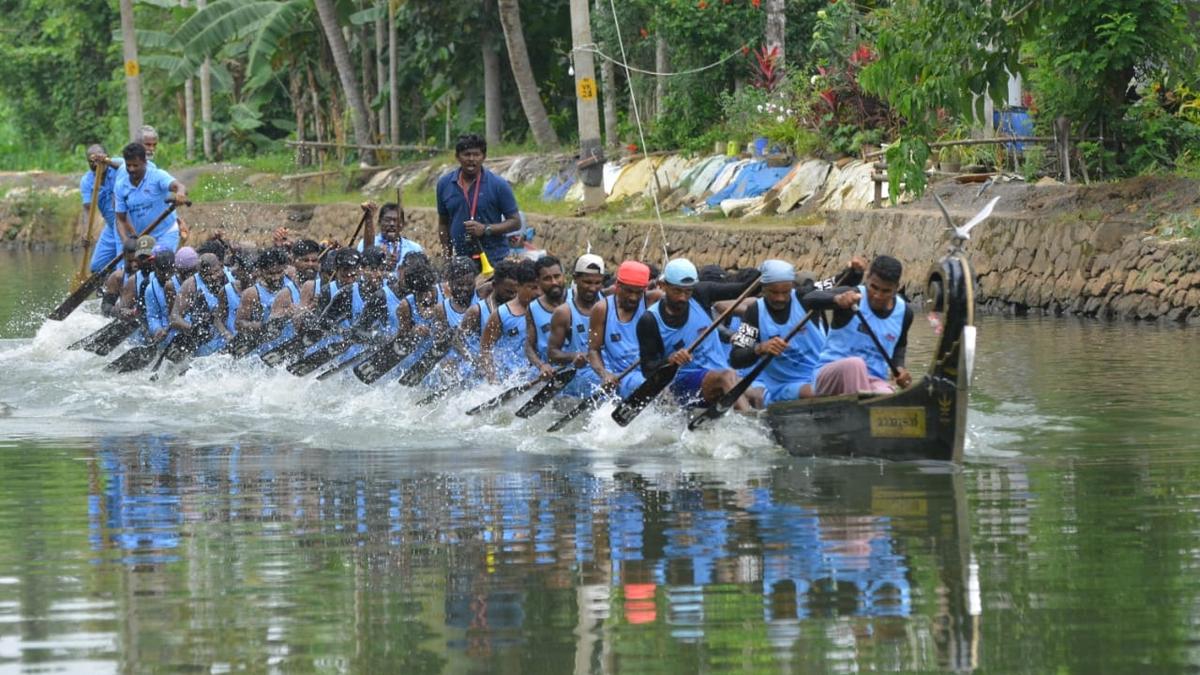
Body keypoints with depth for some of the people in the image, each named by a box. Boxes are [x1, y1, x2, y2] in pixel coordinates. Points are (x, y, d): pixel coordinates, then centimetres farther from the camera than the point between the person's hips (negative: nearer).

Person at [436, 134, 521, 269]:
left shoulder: (498, 185, -3)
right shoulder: (445, 184, 8)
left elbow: (515, 222, -1)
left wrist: (486, 229, -15)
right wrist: (447, 257, 10)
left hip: (493, 260, -3)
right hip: (459, 260, 3)